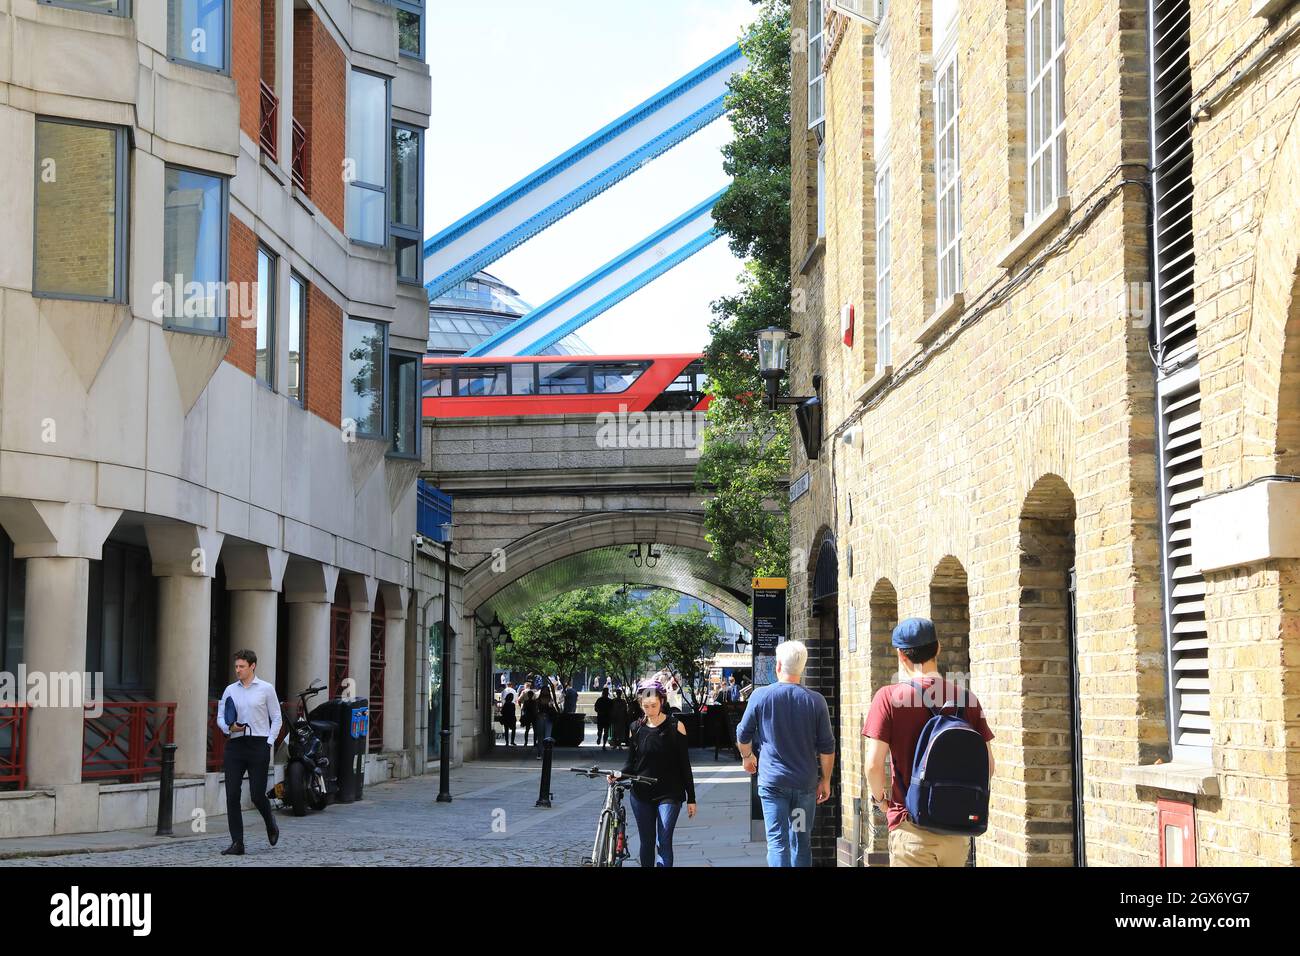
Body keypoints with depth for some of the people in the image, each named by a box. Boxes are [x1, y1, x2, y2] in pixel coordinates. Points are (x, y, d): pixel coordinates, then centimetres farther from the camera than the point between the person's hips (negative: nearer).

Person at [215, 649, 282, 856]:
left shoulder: (266, 689, 2)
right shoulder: (230, 690, 10)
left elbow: (276, 718, 4)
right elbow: (220, 717, 13)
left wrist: (269, 742, -5)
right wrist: (229, 727, -8)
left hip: (258, 745, -3)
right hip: (235, 745, 3)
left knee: (257, 794, -4)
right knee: (232, 795, -4)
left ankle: (271, 825, 28)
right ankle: (237, 843, 1)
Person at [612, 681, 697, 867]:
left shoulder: (675, 726, -4)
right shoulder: (636, 728, 5)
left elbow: (684, 764, 0)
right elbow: (631, 763, 10)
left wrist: (691, 798, -1)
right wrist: (620, 774, -12)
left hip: (669, 794, -3)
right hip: (641, 794, 3)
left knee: (663, 843, -12)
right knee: (646, 843, 9)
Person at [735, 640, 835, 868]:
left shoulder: (761, 695, -6)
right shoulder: (816, 701, -3)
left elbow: (743, 735, 5)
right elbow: (827, 747, 0)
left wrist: (747, 757, 24)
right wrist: (825, 780, 12)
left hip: (772, 781, -2)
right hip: (806, 782, 2)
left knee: (777, 841, -3)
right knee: (802, 842, 14)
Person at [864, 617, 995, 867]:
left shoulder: (889, 697, -8)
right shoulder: (965, 697, 1)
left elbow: (873, 765, -13)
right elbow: (988, 766, 2)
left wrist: (881, 799, 5)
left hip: (911, 829, -4)